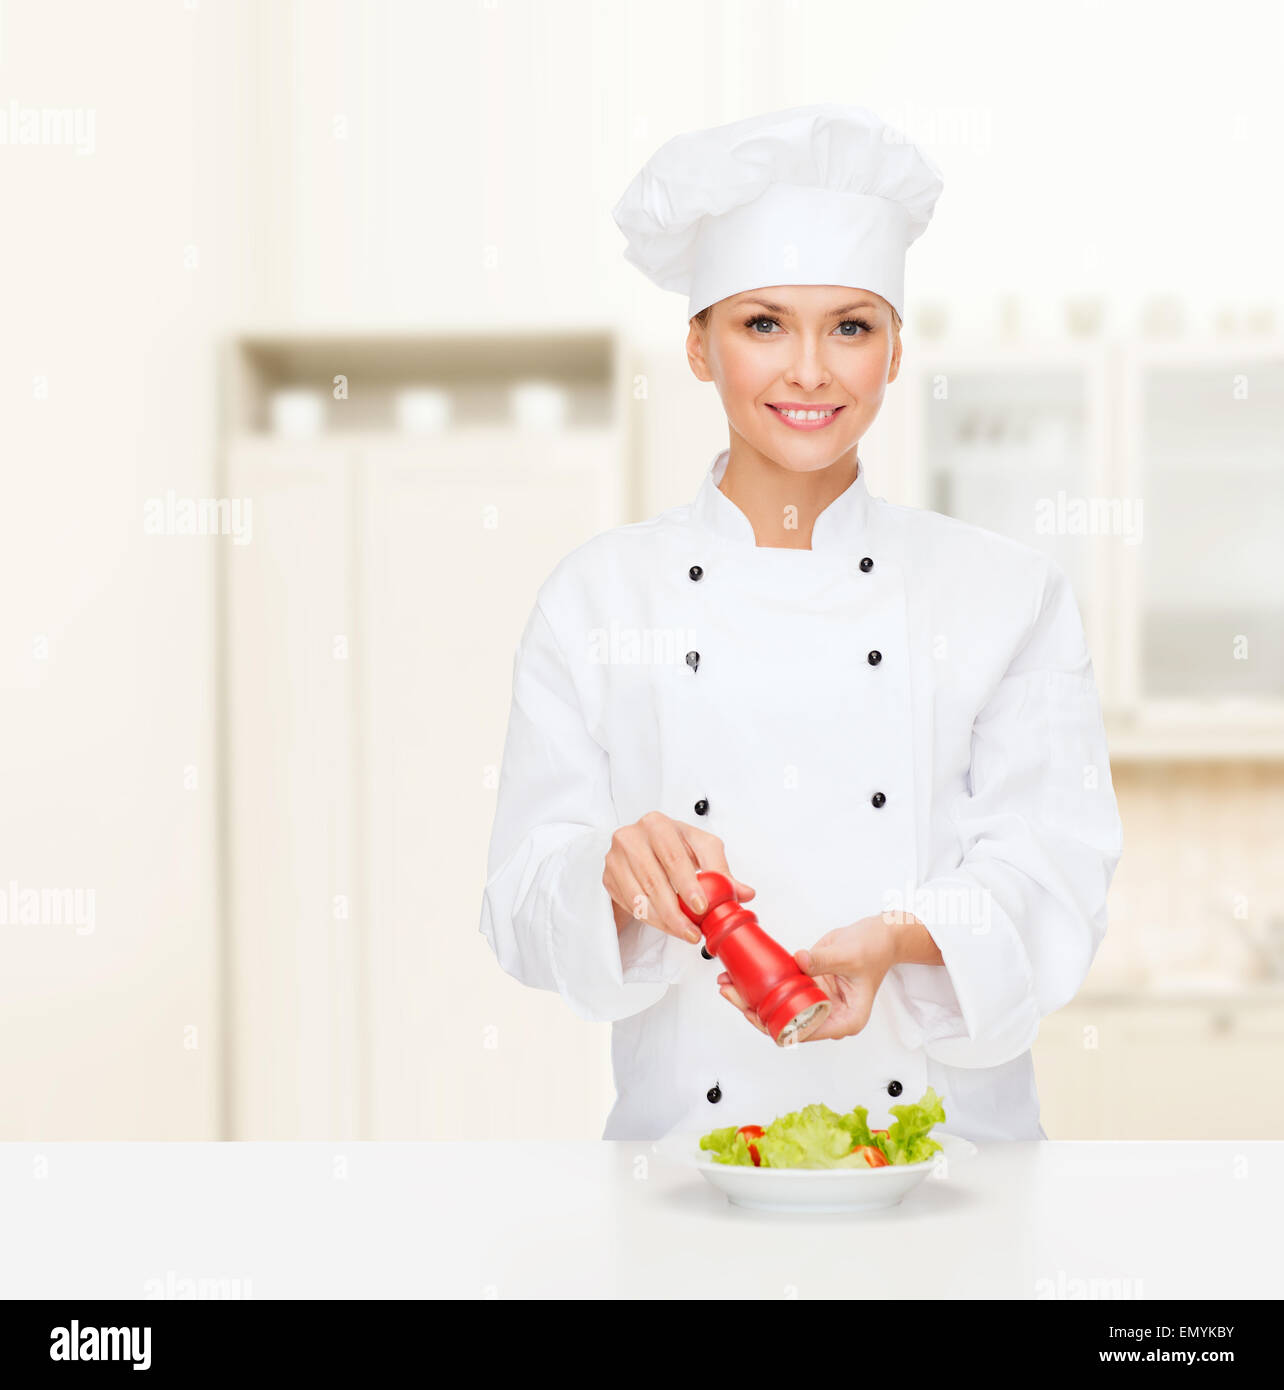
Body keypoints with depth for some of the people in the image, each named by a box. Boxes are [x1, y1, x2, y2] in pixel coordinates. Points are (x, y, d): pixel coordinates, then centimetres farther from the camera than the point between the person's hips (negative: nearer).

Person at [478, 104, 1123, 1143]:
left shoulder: (1009, 593, 7)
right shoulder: (599, 595, 7)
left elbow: (1050, 874, 0)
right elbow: (526, 902, 3)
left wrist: (897, 941, -20)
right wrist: (619, 869, -19)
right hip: (687, 1139, 0)